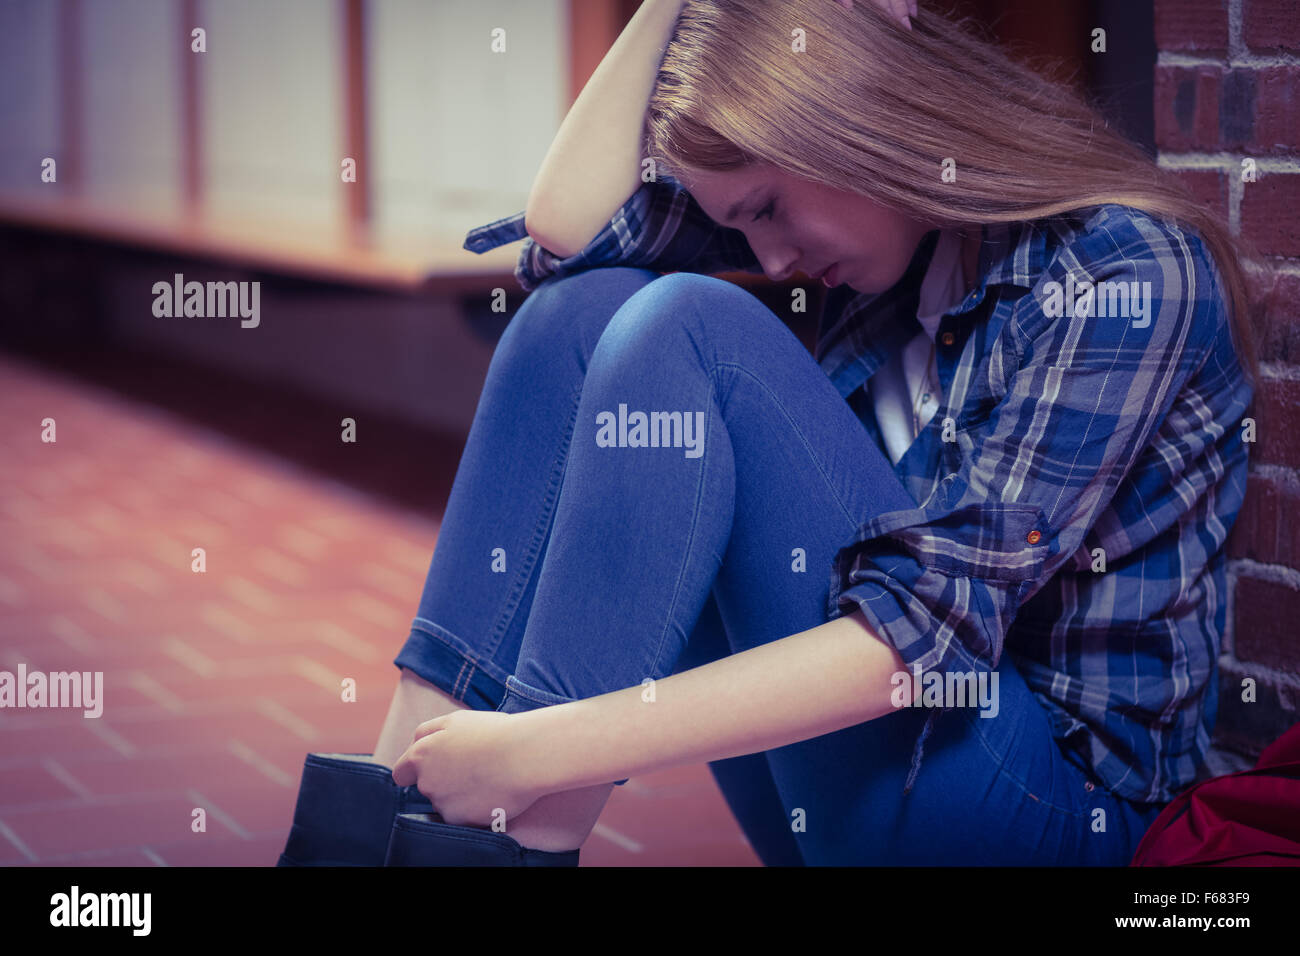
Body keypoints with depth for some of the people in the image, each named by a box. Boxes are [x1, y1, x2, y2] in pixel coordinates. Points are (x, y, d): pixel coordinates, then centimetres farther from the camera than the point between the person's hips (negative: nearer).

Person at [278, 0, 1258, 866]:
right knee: (587, 307, -6)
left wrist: (541, 748, -28)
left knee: (688, 329, -21)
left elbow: (932, 622, -25)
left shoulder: (1128, 273, -16)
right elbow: (569, 225, 2)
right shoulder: (902, 223, 7)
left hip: (1057, 796, -8)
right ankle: (403, 793, -16)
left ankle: (523, 842, -23)